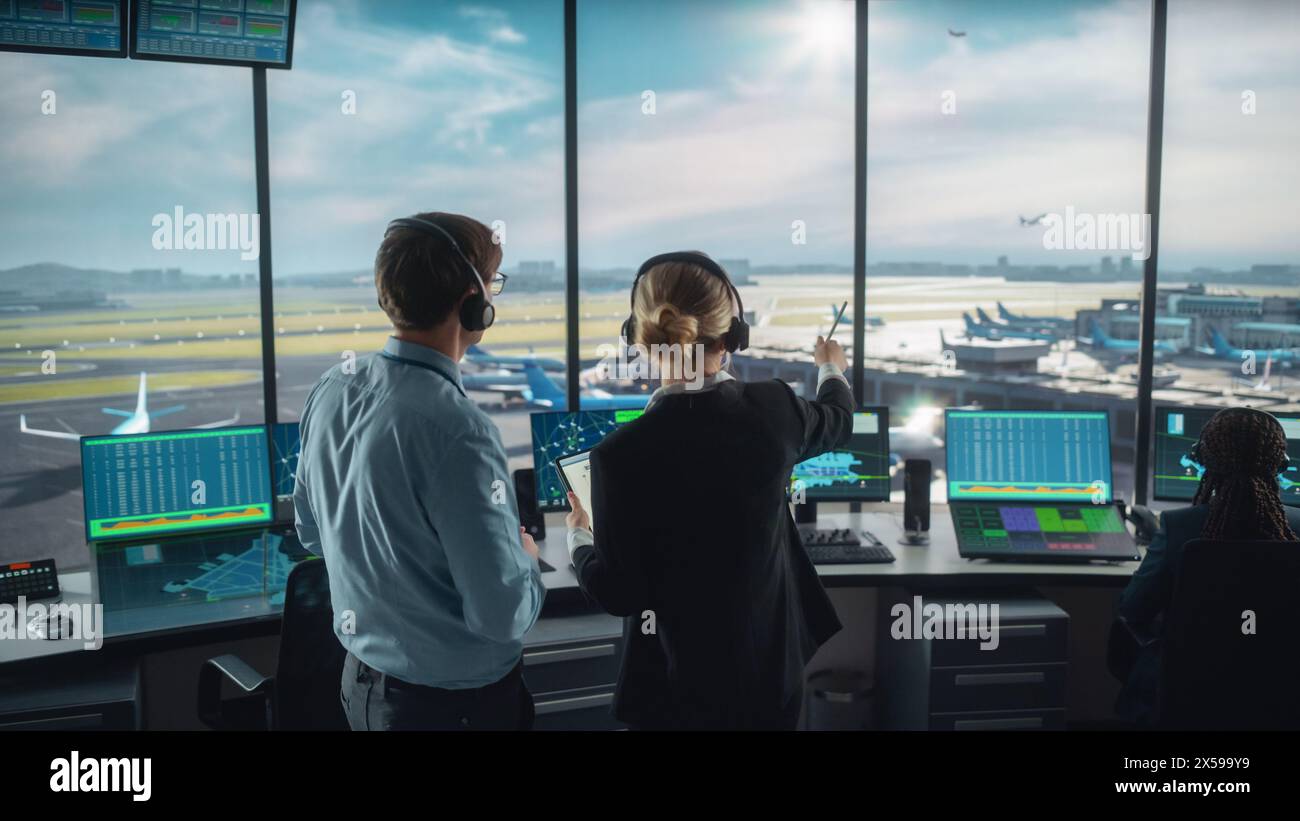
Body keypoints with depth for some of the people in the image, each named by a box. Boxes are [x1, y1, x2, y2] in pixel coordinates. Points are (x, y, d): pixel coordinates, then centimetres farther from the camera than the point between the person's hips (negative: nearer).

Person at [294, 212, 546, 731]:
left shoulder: (331, 390, -7)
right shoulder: (456, 430, -30)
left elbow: (312, 533, 8)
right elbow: (501, 616, -25)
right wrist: (526, 559, -6)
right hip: (458, 701, -6)